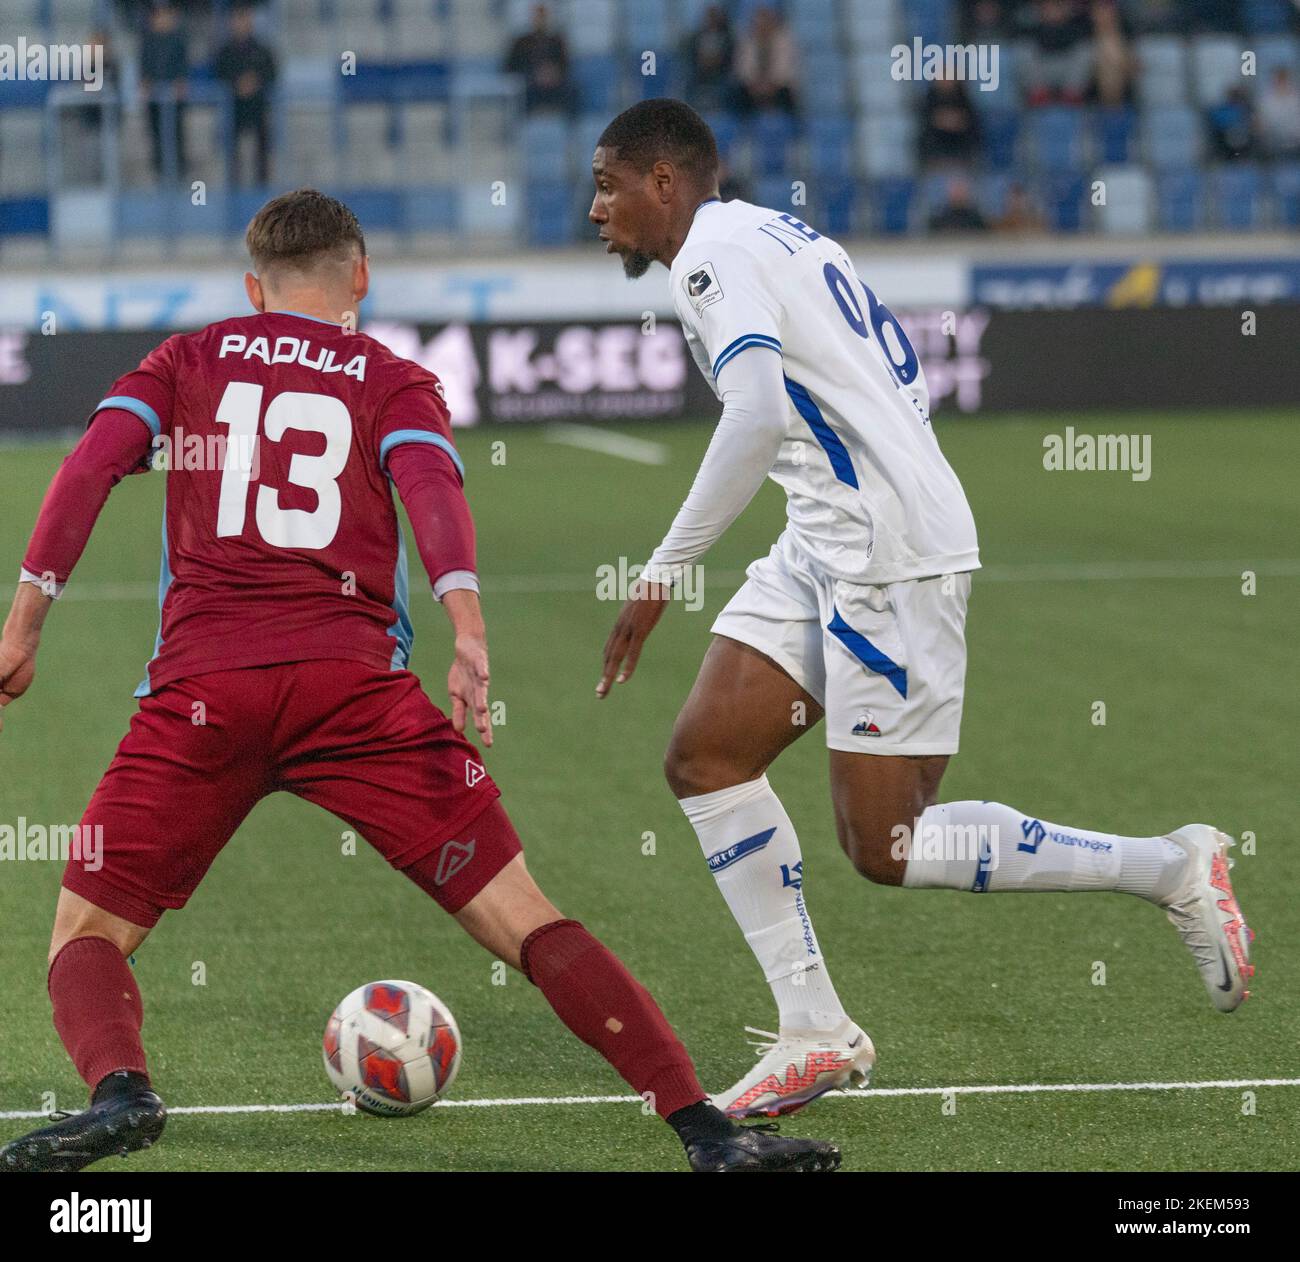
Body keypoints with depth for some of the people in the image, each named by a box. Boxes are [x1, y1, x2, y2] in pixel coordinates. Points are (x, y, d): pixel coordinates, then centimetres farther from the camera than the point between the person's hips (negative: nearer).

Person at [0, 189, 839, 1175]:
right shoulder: (394, 382, 17)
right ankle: (705, 1128, -10)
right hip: (355, 680, 0)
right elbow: (432, 485, -3)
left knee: (86, 937, 11)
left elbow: (91, 466, 6)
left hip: (200, 686, 0)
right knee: (525, 921, 1)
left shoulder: (189, 361, 22)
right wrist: (468, 632, -17)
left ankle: (119, 1089, -21)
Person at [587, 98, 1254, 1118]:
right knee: (704, 757, 4)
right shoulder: (780, 234, 19)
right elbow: (901, 376, 22)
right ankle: (815, 1035, 4)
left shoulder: (714, 250, -11)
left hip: (889, 554, -10)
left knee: (884, 848, -6)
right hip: (826, 548, 10)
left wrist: (664, 573, -24)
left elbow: (758, 411, -26)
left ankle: (1174, 869, 3)